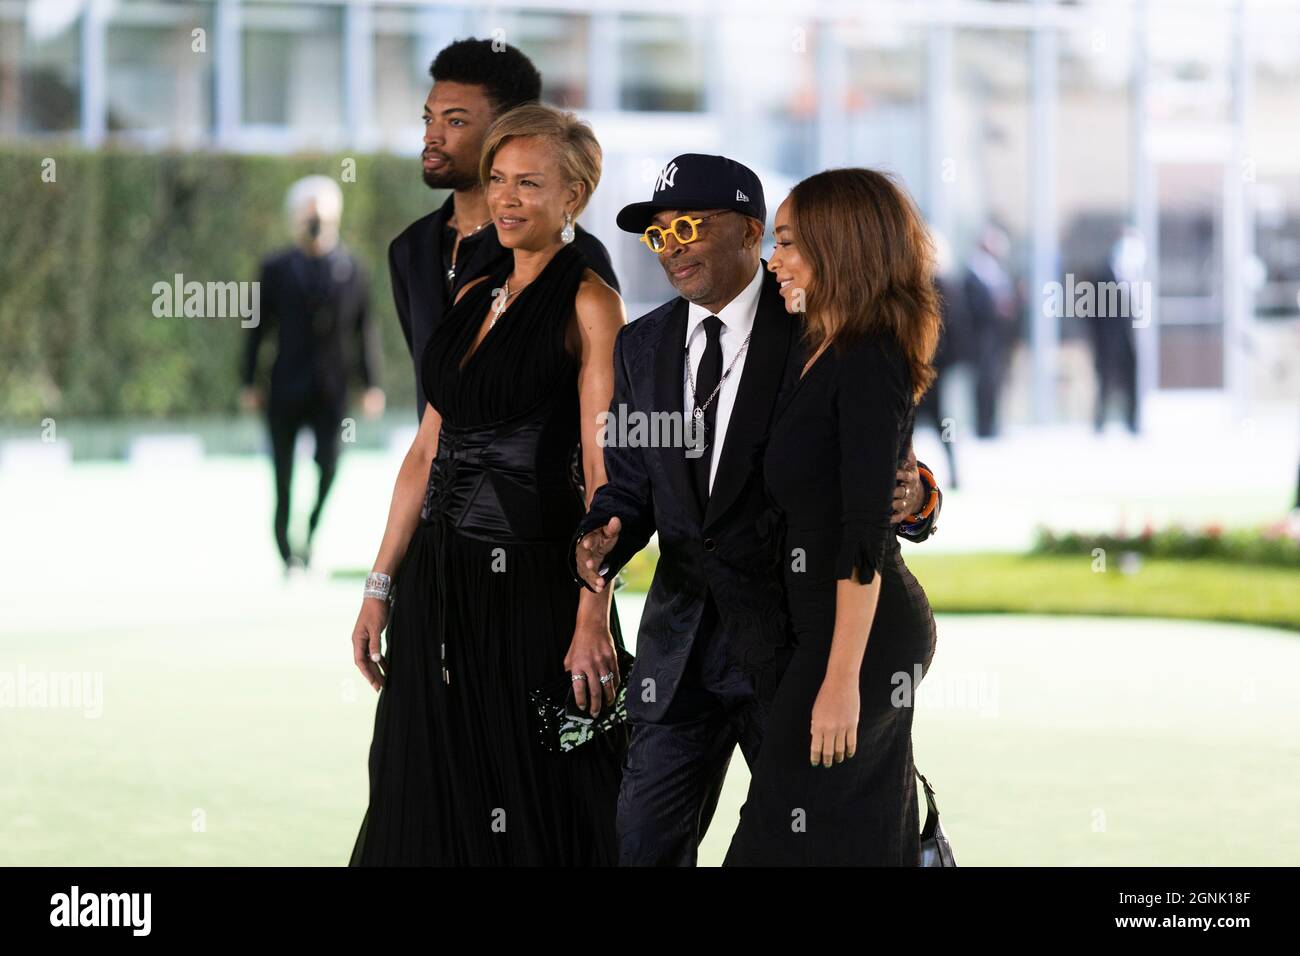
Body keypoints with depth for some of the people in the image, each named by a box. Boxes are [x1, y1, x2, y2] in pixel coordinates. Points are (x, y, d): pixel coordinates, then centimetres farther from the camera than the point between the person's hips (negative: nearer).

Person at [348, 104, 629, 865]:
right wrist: (381, 586, 11)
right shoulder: (474, 299, 14)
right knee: (432, 803, 9)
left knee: (532, 811, 0)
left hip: (531, 577, -7)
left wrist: (594, 616, -20)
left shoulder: (588, 303, -7)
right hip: (439, 575, 7)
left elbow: (606, 472, -13)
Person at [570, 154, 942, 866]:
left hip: (794, 641, -5)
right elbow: (630, 483, 13)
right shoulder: (643, 347, 9)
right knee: (646, 841, 5)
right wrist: (601, 540, -8)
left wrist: (909, 499, -29)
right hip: (681, 640, 5)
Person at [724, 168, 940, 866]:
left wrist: (841, 679, -23)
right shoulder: (831, 354, 13)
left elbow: (864, 538, -21)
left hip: (860, 631, -10)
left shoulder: (869, 367, -16)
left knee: (784, 833, -7)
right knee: (869, 839, 12)